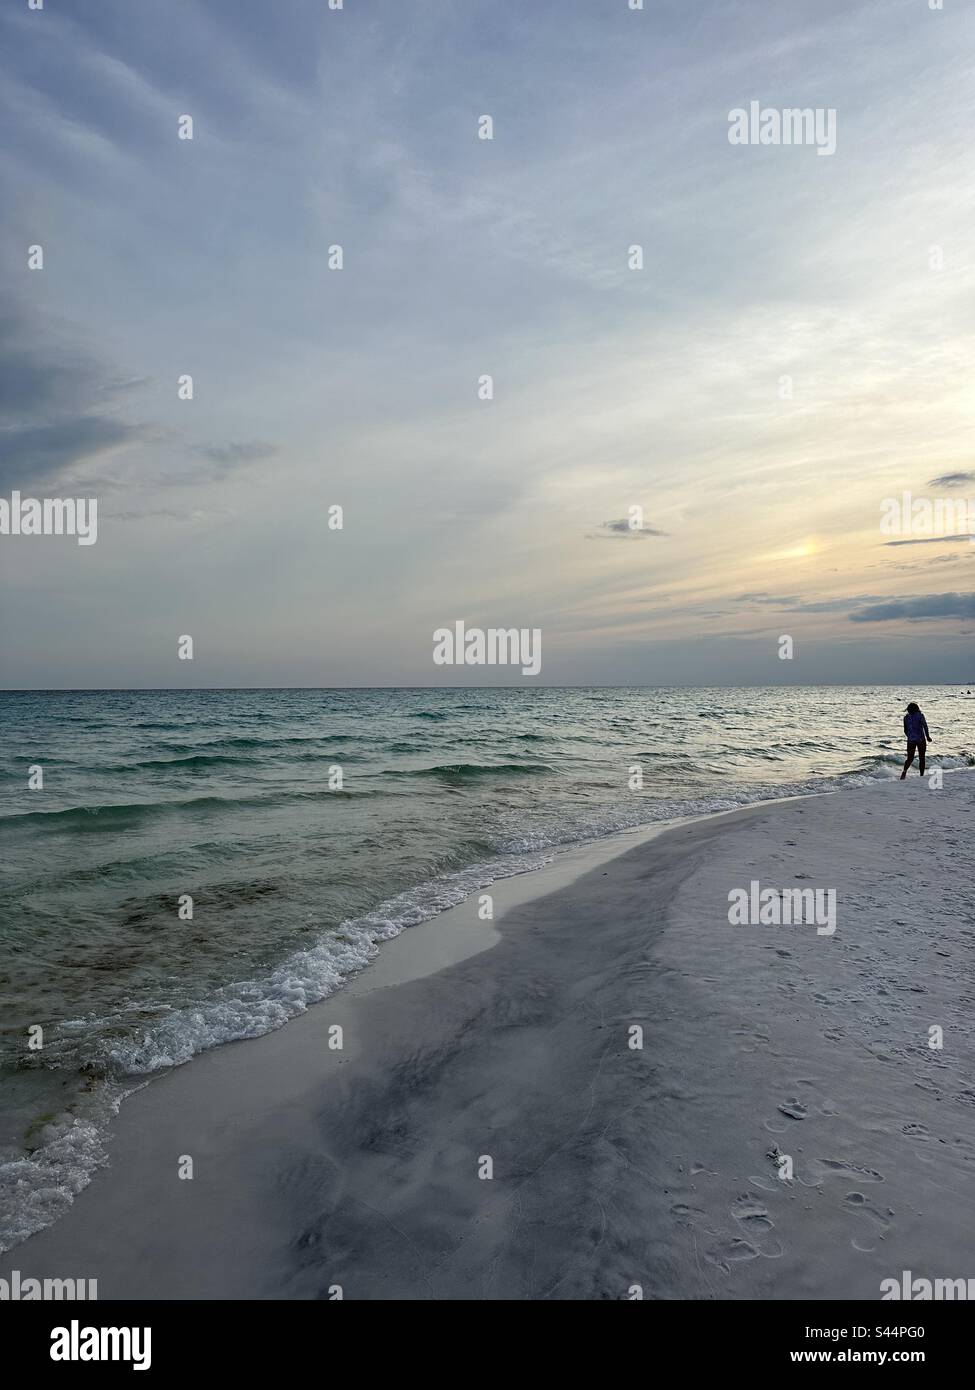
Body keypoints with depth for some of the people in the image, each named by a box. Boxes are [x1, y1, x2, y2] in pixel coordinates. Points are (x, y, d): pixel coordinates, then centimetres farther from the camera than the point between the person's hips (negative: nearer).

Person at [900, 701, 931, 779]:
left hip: (911, 740, 2)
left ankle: (905, 771, -20)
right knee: (921, 758, 10)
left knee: (910, 758, 7)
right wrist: (927, 736, -11)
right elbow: (925, 726, -16)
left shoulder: (906, 717, 6)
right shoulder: (920, 715, -4)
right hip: (921, 739, -2)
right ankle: (921, 775, 8)